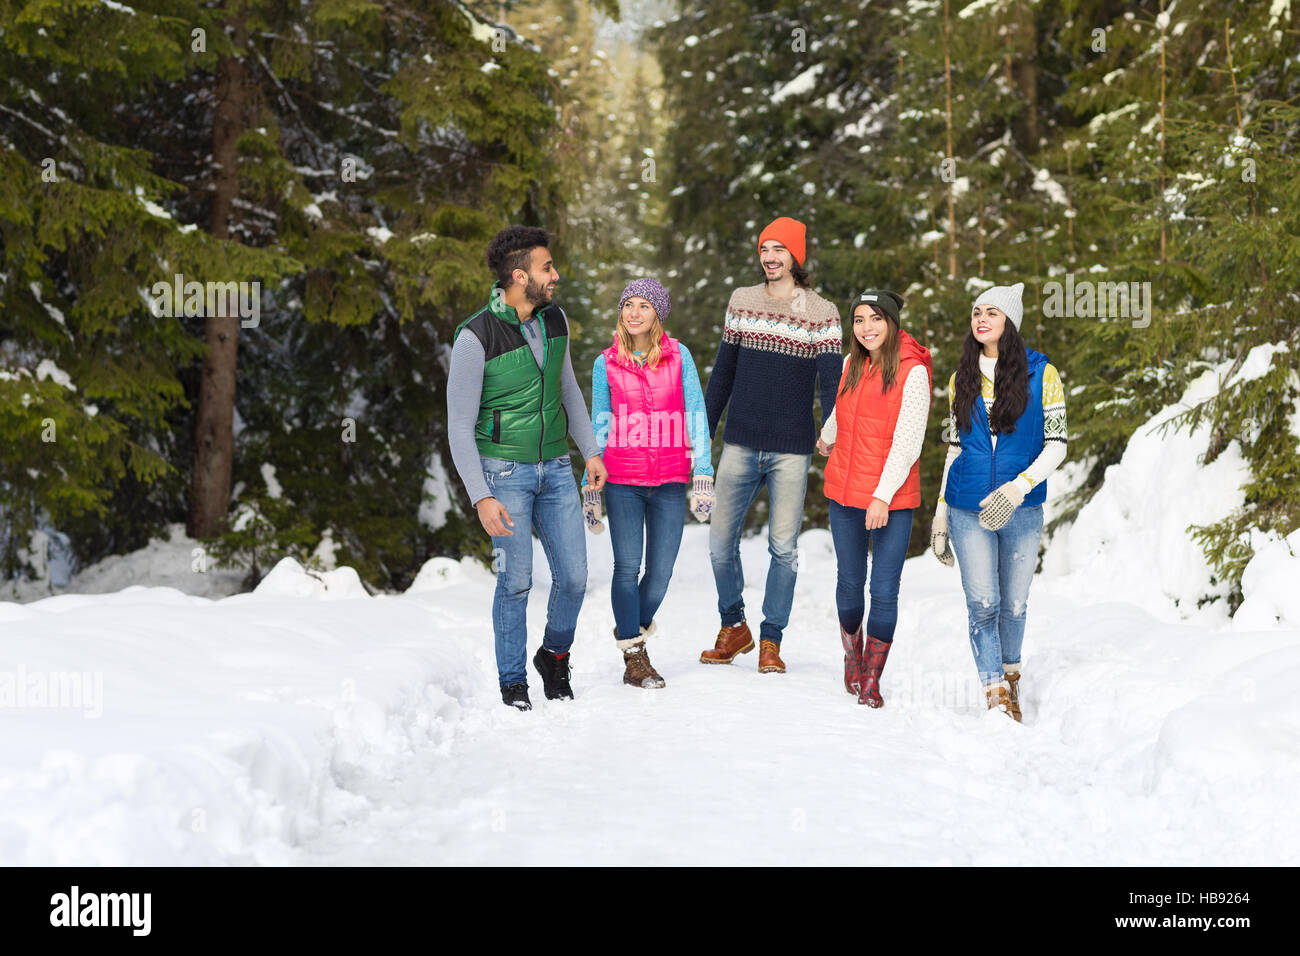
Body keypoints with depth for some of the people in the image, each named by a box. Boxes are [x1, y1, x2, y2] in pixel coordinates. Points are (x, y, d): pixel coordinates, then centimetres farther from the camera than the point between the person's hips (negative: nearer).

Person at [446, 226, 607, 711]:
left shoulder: (555, 320, 2)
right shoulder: (475, 337, -17)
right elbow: (460, 426, -14)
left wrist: (590, 449, 13)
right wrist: (481, 497, -20)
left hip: (555, 467, 5)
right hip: (505, 471, -5)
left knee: (573, 576, 1)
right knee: (516, 582, -5)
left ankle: (554, 655, 26)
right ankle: (513, 685, 11)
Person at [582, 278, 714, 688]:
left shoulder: (679, 357, 4)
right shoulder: (606, 364, 5)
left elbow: (696, 414, 5)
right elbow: (598, 425, 10)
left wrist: (703, 475, -2)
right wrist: (590, 487, 9)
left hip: (670, 482, 1)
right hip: (622, 479, 0)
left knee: (661, 572, 0)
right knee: (628, 567, -4)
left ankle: (633, 628, 28)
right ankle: (634, 657, 8)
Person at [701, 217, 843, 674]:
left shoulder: (822, 314, -1)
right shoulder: (741, 302, 9)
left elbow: (831, 379, -6)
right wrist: (703, 428, 14)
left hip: (791, 449, -3)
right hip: (740, 444, 3)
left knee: (783, 546, -1)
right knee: (720, 541, 2)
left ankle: (770, 639, 12)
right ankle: (733, 627, 20)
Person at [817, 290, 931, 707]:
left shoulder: (912, 371, -11)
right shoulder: (852, 363, 5)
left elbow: (908, 442, -15)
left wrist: (883, 496, -21)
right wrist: (826, 439, 44)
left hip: (892, 501, -4)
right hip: (845, 493, 5)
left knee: (884, 590, -4)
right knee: (850, 582, 11)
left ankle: (871, 678, 7)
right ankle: (852, 656, 33)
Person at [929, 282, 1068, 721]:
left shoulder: (1041, 374, -2)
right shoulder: (962, 379, 8)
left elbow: (1057, 444, -5)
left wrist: (1018, 487, -19)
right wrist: (940, 514, 12)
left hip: (1021, 510, -1)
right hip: (968, 510, 1)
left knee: (1014, 605, 8)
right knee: (982, 604, -9)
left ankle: (1009, 672, 33)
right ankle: (997, 696, -7)